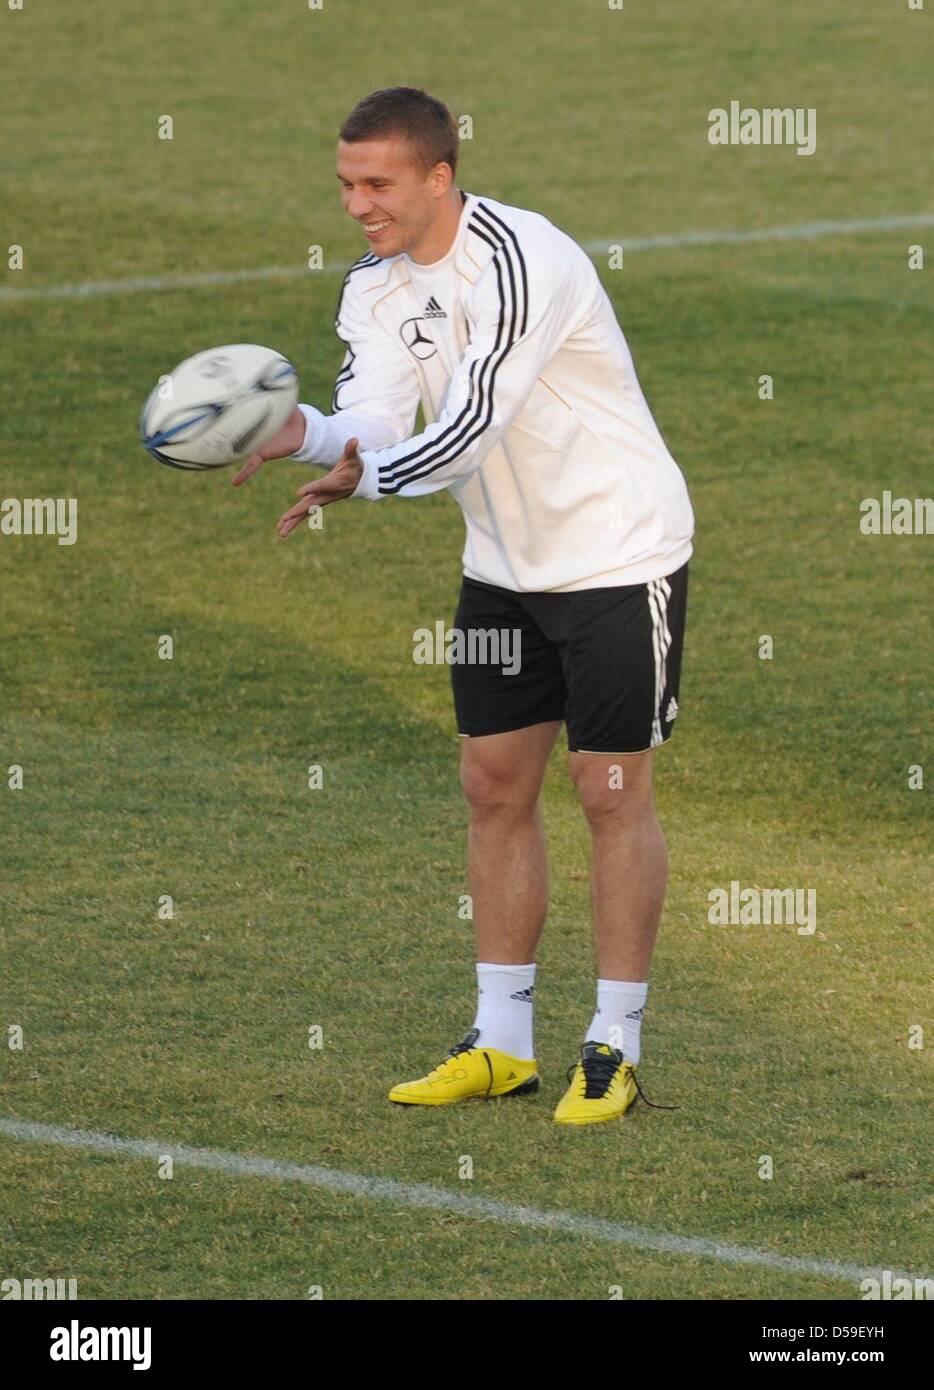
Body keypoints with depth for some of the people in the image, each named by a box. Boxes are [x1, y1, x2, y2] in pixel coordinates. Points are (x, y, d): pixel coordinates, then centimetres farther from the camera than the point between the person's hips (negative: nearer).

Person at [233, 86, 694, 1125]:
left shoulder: (520, 262, -25)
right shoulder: (375, 285, 1)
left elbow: (468, 435, -30)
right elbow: (371, 429, -11)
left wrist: (359, 480, -31)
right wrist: (301, 430, -29)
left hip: (618, 551, -8)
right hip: (506, 562, 8)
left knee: (612, 794, -3)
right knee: (494, 786, 7)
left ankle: (615, 1048, 5)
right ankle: (502, 1043, 14)